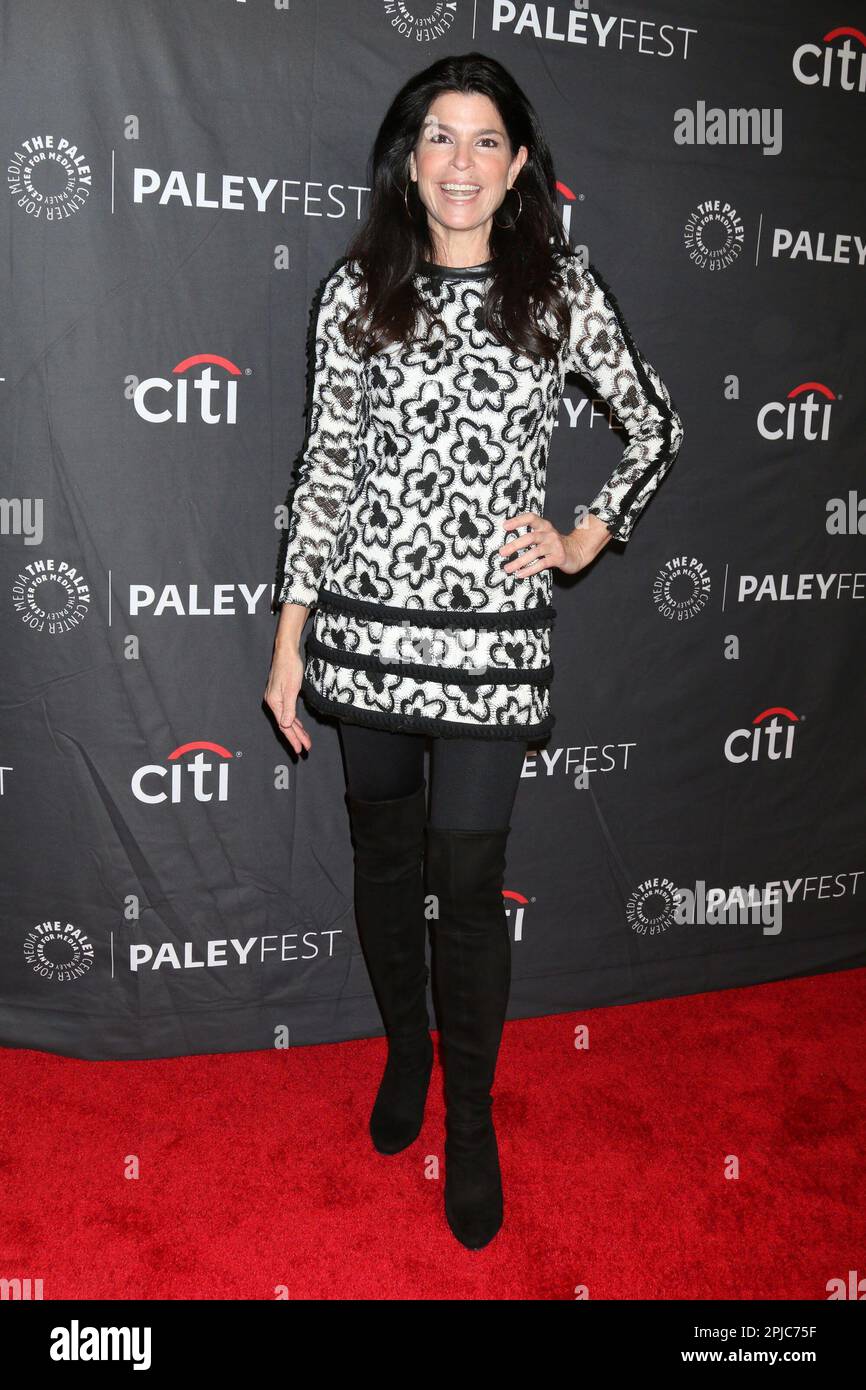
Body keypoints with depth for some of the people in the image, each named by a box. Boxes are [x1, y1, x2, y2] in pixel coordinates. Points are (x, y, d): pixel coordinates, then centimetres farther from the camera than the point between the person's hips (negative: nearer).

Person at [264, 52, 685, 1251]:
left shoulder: (561, 288, 2)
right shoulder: (358, 292, 3)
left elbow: (658, 424, 12)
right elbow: (327, 466, 4)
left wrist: (590, 537, 1)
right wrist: (289, 639, 2)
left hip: (491, 628, -1)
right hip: (368, 618, 2)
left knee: (468, 880, 1)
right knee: (386, 855, 14)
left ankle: (471, 1118, 23)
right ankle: (405, 1051, 39)